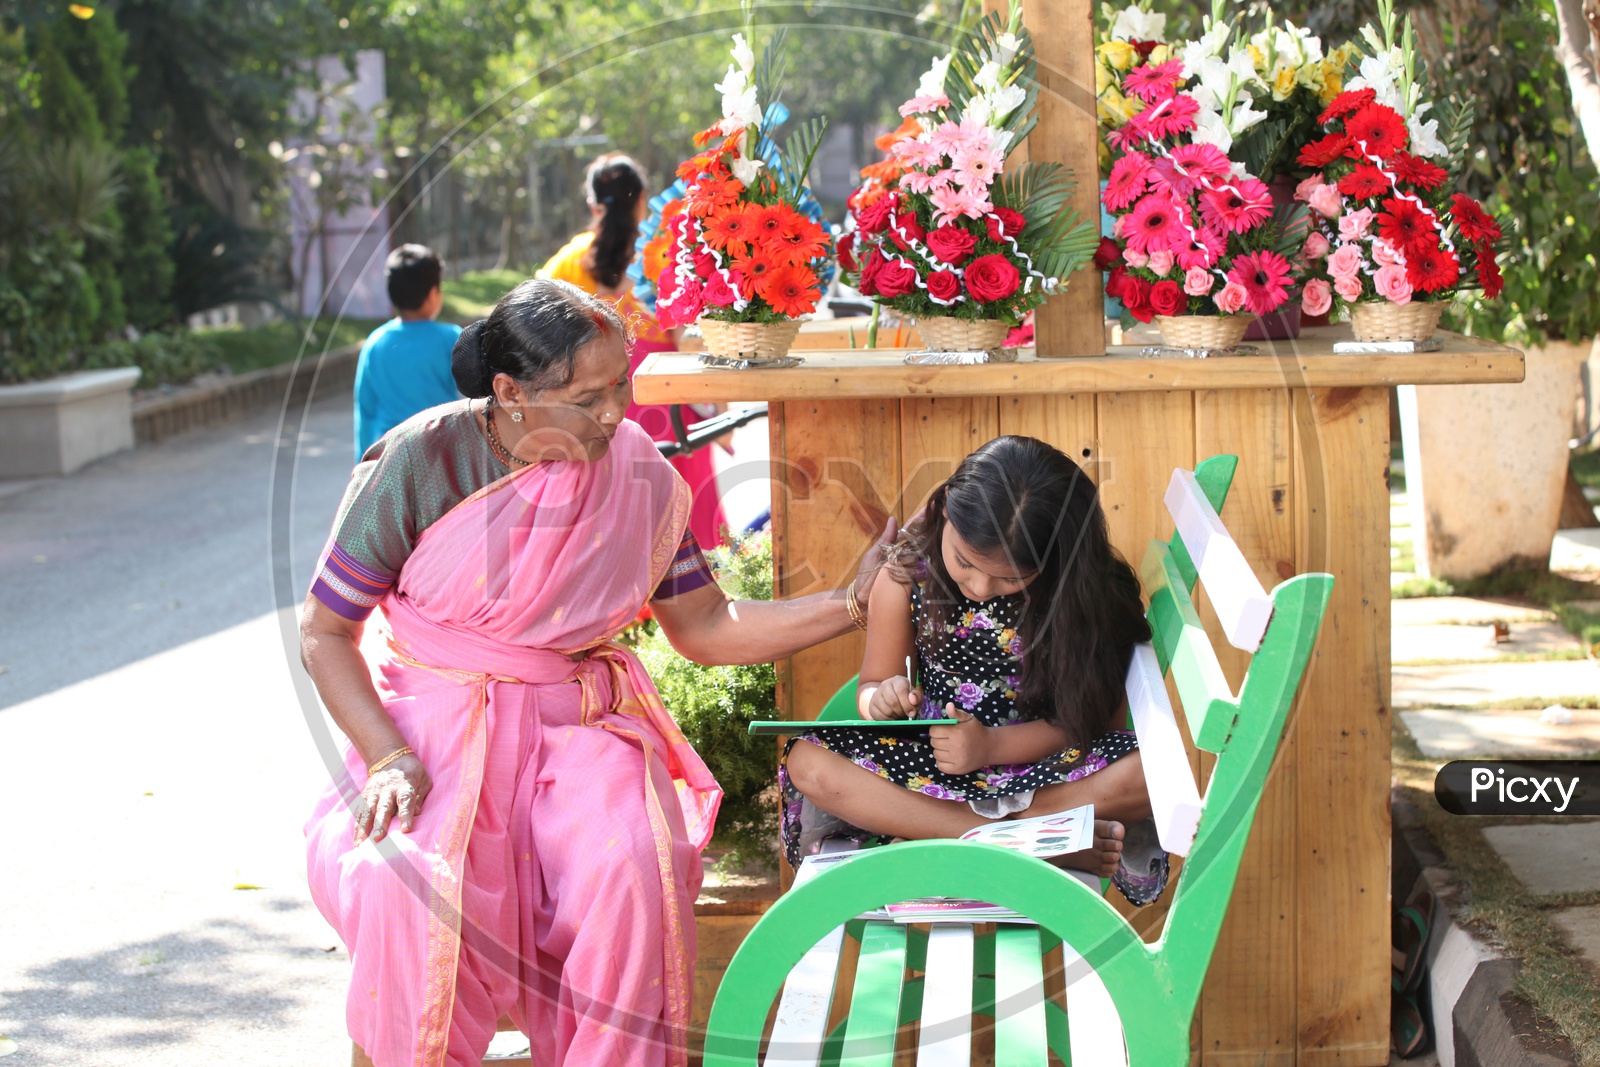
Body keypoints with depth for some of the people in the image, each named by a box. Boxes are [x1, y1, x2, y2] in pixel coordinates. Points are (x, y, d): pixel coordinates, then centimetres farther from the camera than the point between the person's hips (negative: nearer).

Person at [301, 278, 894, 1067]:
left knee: (632, 868, -30)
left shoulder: (639, 476, 1)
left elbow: (706, 628, 9)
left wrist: (854, 602, -2)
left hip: (579, 722, 2)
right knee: (403, 884, -32)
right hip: (438, 725, -2)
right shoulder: (419, 462, -9)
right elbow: (324, 631, -3)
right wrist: (389, 757, -18)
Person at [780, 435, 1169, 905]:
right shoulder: (909, 572, -8)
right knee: (808, 763, -25)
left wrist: (992, 746, -26)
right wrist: (880, 698, -22)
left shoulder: (1083, 592, -12)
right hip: (932, 753, 2)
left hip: (1038, 761, -2)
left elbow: (1084, 717, -10)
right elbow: (872, 684, 4)